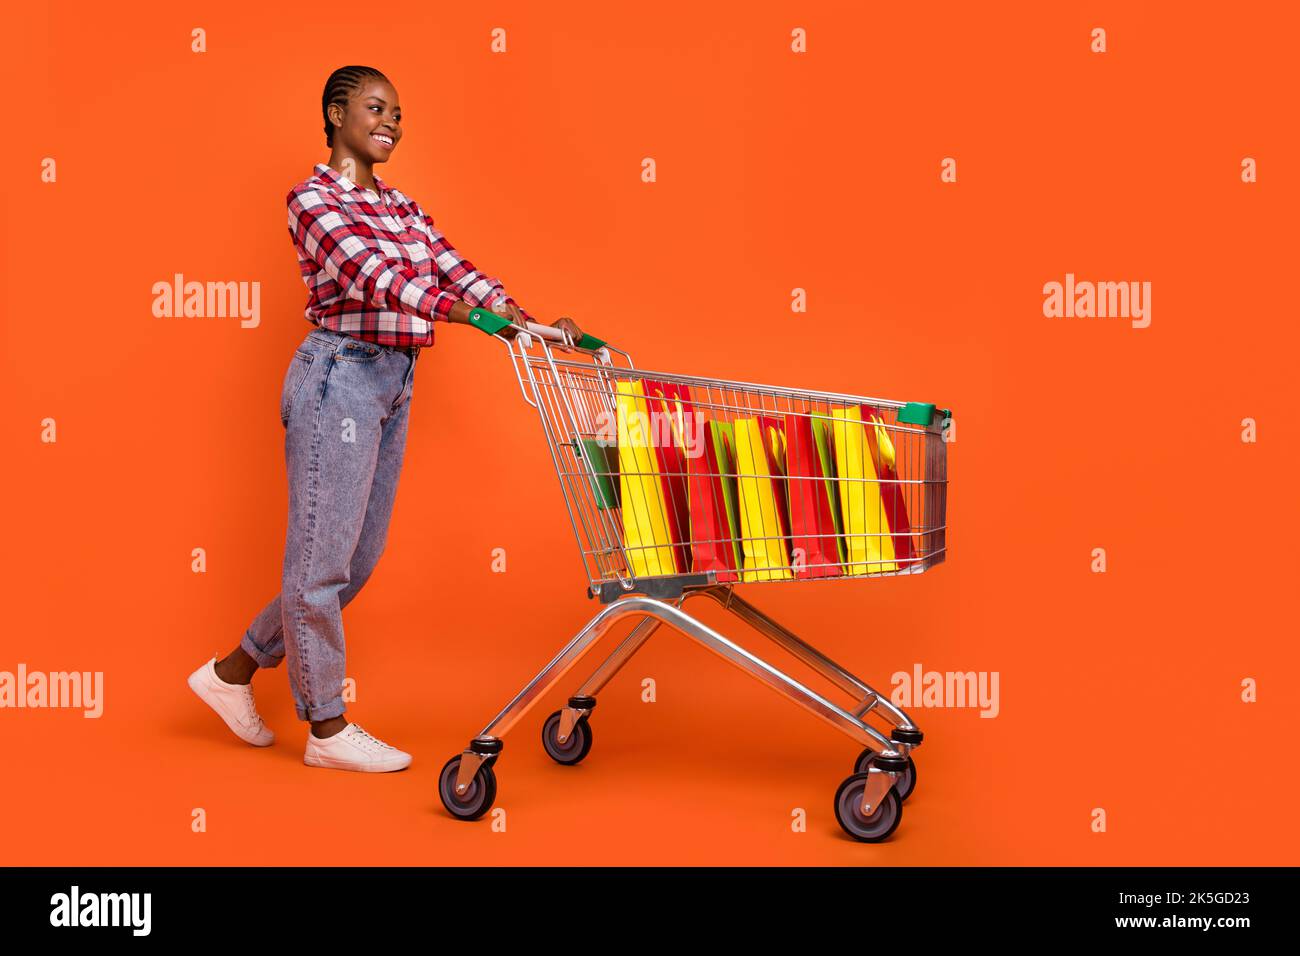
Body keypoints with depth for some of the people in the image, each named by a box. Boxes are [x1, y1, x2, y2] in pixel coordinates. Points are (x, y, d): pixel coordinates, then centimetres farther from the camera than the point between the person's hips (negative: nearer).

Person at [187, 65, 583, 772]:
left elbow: (452, 269, 8)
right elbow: (369, 271, -22)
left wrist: (529, 320, -8)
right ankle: (327, 727, 11)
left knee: (358, 557, 12)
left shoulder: (401, 208, 18)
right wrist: (467, 311, -33)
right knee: (323, 553, 0)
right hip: (340, 376, -9)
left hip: (393, 382, 9)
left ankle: (234, 671, 27)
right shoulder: (313, 198, -6)